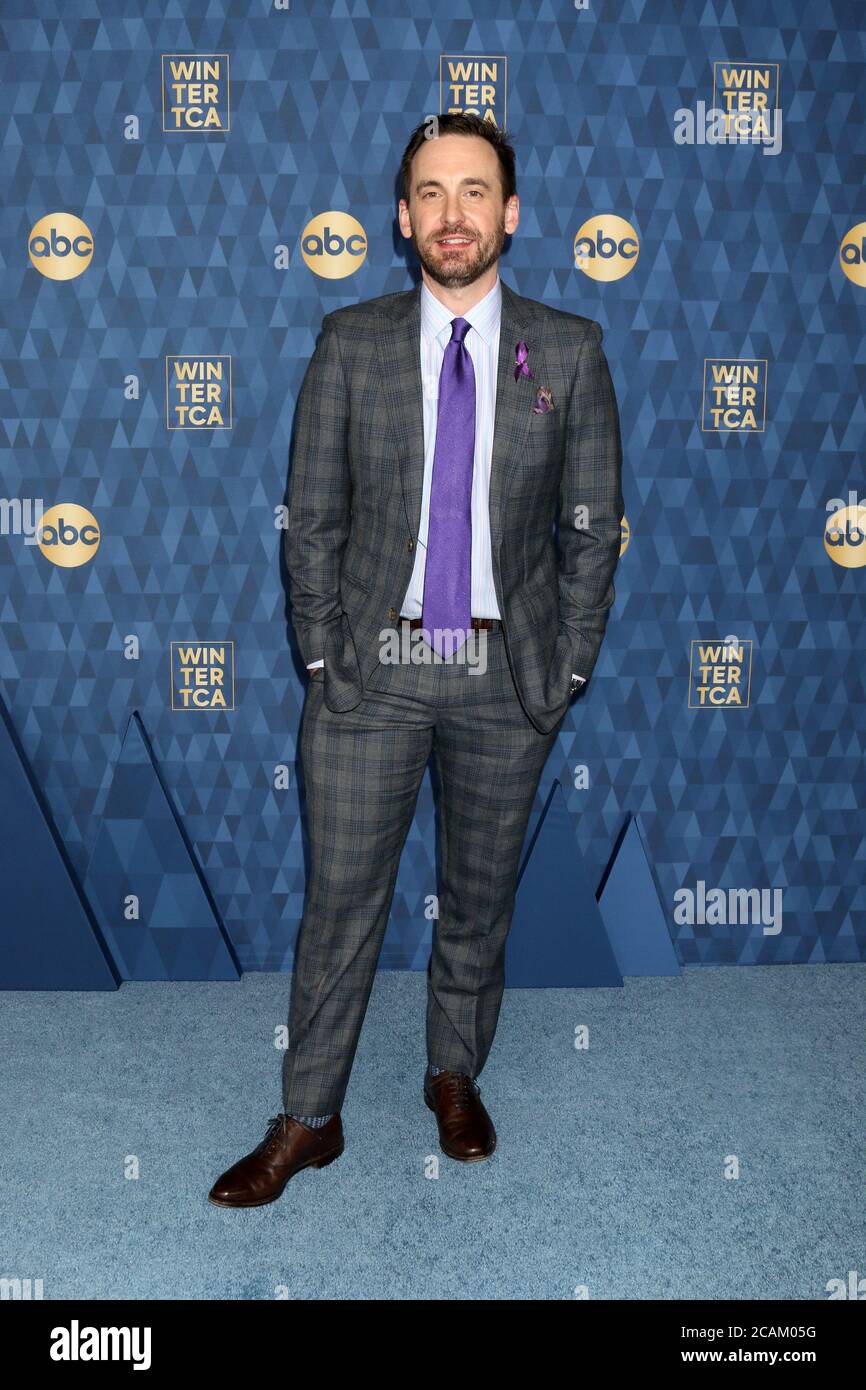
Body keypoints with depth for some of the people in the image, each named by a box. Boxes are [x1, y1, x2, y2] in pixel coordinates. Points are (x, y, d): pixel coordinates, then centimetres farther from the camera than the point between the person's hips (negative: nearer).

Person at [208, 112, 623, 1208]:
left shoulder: (568, 351, 1)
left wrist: (565, 669, -1)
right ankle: (307, 1120, 22)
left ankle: (455, 1076, 37)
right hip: (371, 667, 0)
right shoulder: (350, 343, 1)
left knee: (481, 895, 14)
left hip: (507, 677, 1)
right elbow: (312, 518, 3)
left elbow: (592, 526, 3)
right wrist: (324, 658, -2)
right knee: (341, 899, 5)